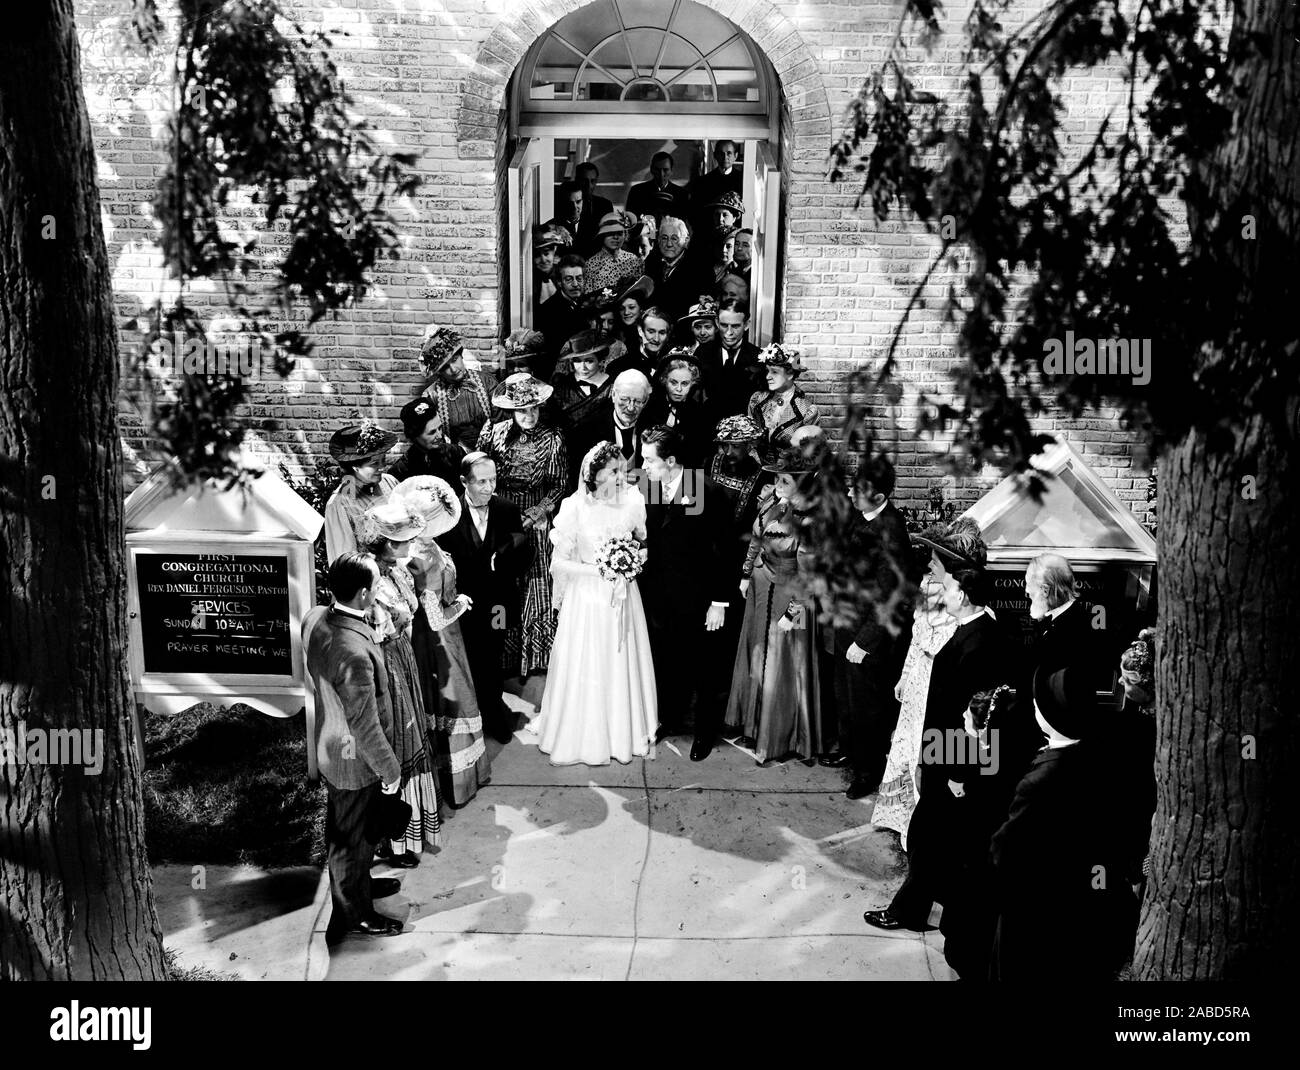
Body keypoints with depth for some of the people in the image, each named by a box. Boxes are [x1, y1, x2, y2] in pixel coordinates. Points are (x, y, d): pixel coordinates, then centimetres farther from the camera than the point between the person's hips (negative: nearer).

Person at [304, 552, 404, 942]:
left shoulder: (315, 617, -13)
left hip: (327, 749, 8)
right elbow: (365, 726, -28)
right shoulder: (354, 653, -39)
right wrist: (389, 770, -15)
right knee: (354, 838, 15)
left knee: (341, 830, 29)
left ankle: (356, 883, 53)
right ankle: (354, 914, 36)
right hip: (355, 763, -8)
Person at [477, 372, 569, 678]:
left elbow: (560, 484, -2)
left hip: (537, 520, -1)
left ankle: (538, 660, 15)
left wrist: (535, 512, -11)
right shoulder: (495, 434, 0)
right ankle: (508, 661, 16)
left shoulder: (552, 438, -4)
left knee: (538, 587, -1)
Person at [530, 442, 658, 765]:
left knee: (624, 665, 14)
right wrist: (600, 570, -19)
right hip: (587, 598, -3)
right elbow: (558, 563, -12)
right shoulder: (575, 507, -16)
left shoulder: (632, 501, -7)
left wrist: (639, 557, -9)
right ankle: (584, 737, 26)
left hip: (624, 596, 3)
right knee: (586, 669, 7)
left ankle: (625, 733, 33)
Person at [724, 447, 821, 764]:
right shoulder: (769, 501, -6)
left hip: (790, 594, -6)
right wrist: (746, 574, 15)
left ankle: (779, 737, 25)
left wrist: (791, 612, -19)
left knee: (783, 664, 7)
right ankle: (755, 721, 39)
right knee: (757, 653, 19)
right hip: (762, 586, 7)